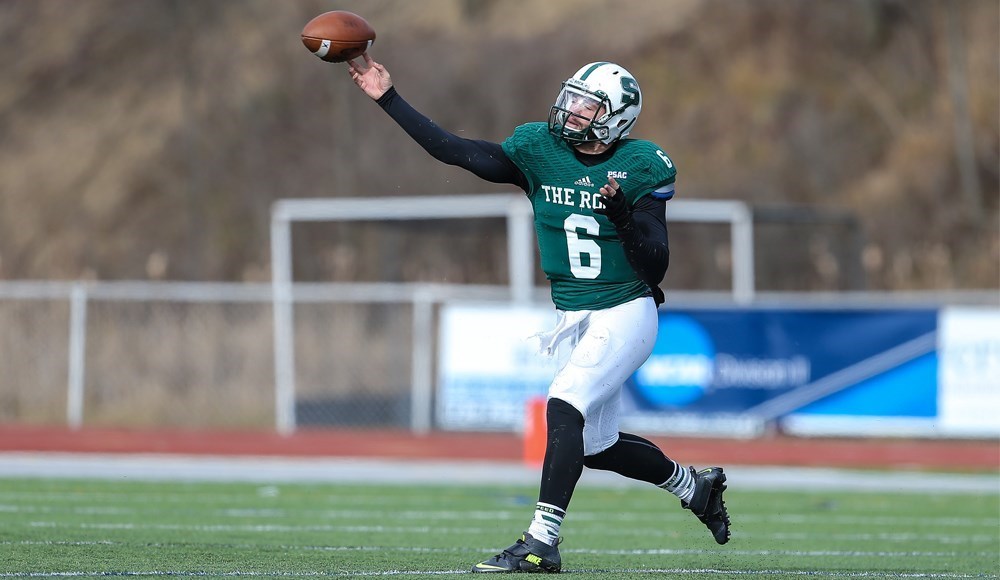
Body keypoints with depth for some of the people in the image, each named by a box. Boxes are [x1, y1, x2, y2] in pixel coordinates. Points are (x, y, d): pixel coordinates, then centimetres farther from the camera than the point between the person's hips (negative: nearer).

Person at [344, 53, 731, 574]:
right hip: (574, 318, 6)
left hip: (625, 313, -6)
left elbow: (655, 265, -13)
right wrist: (388, 100, -8)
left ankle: (541, 543, -23)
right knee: (595, 447, 13)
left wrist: (624, 215, -31)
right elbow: (454, 151, -4)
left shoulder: (640, 168, -11)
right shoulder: (538, 150, 0)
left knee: (564, 407, -23)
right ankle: (696, 486, 38)